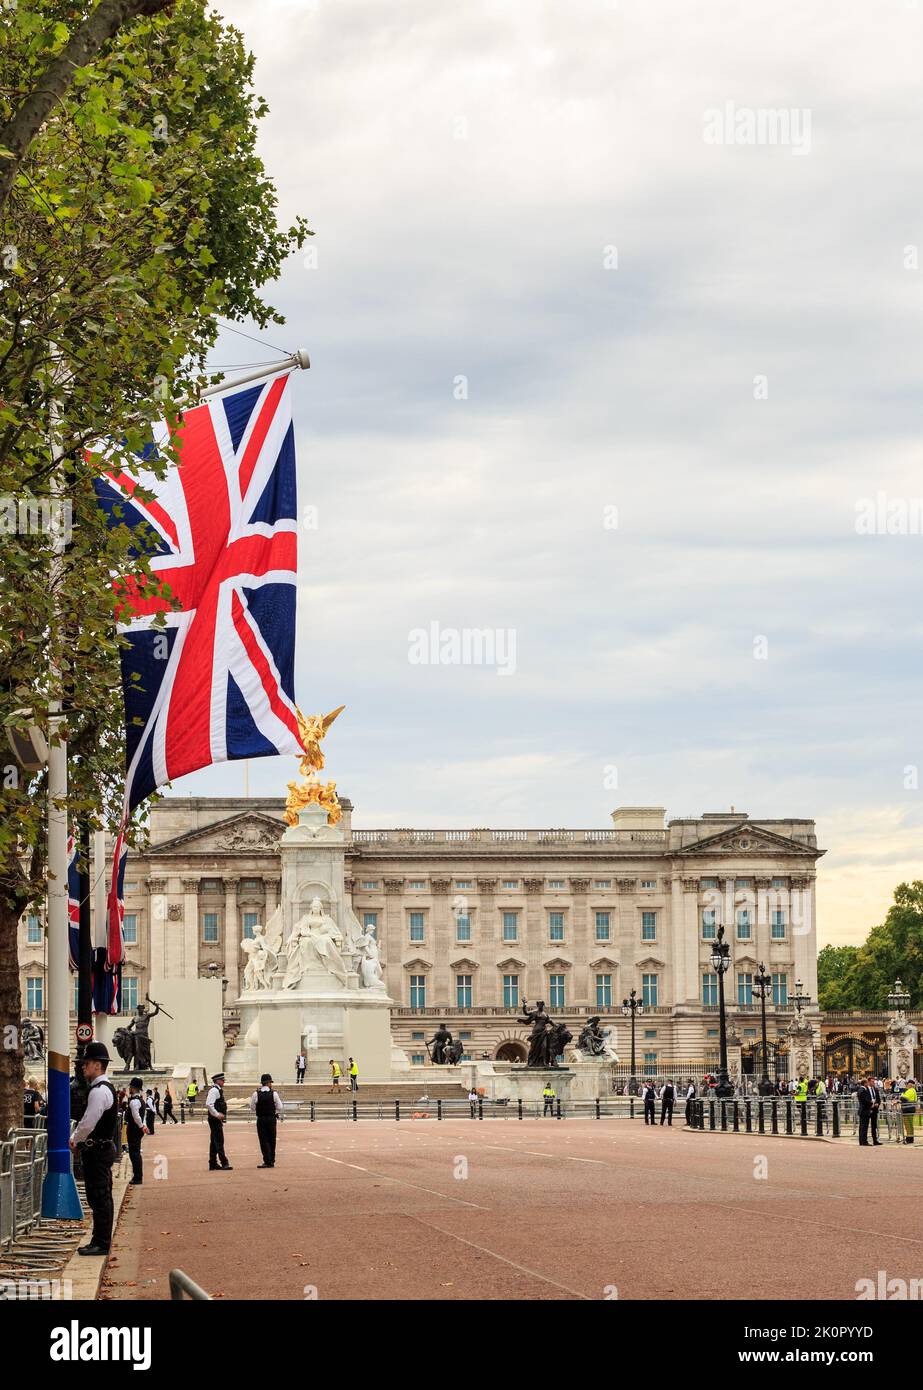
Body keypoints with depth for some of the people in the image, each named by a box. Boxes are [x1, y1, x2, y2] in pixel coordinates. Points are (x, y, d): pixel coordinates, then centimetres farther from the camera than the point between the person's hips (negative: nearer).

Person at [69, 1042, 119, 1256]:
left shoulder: (99, 1091, -18)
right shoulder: (106, 1088, 15)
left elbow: (88, 1123, -21)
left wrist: (75, 1139, -5)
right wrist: (77, 1138, 9)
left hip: (97, 1150, -10)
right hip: (104, 1148, 10)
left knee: (99, 1198, -6)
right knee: (101, 1198, 14)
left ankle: (101, 1244, -3)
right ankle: (101, 1241, 21)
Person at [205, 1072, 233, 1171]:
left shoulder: (218, 1090, 17)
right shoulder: (214, 1090, -15)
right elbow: (208, 1104, -25)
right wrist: (217, 1114, -24)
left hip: (217, 1119, 10)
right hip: (215, 1119, -10)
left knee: (214, 1142, 12)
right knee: (219, 1141, -10)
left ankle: (213, 1164, 17)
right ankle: (224, 1163, -11)